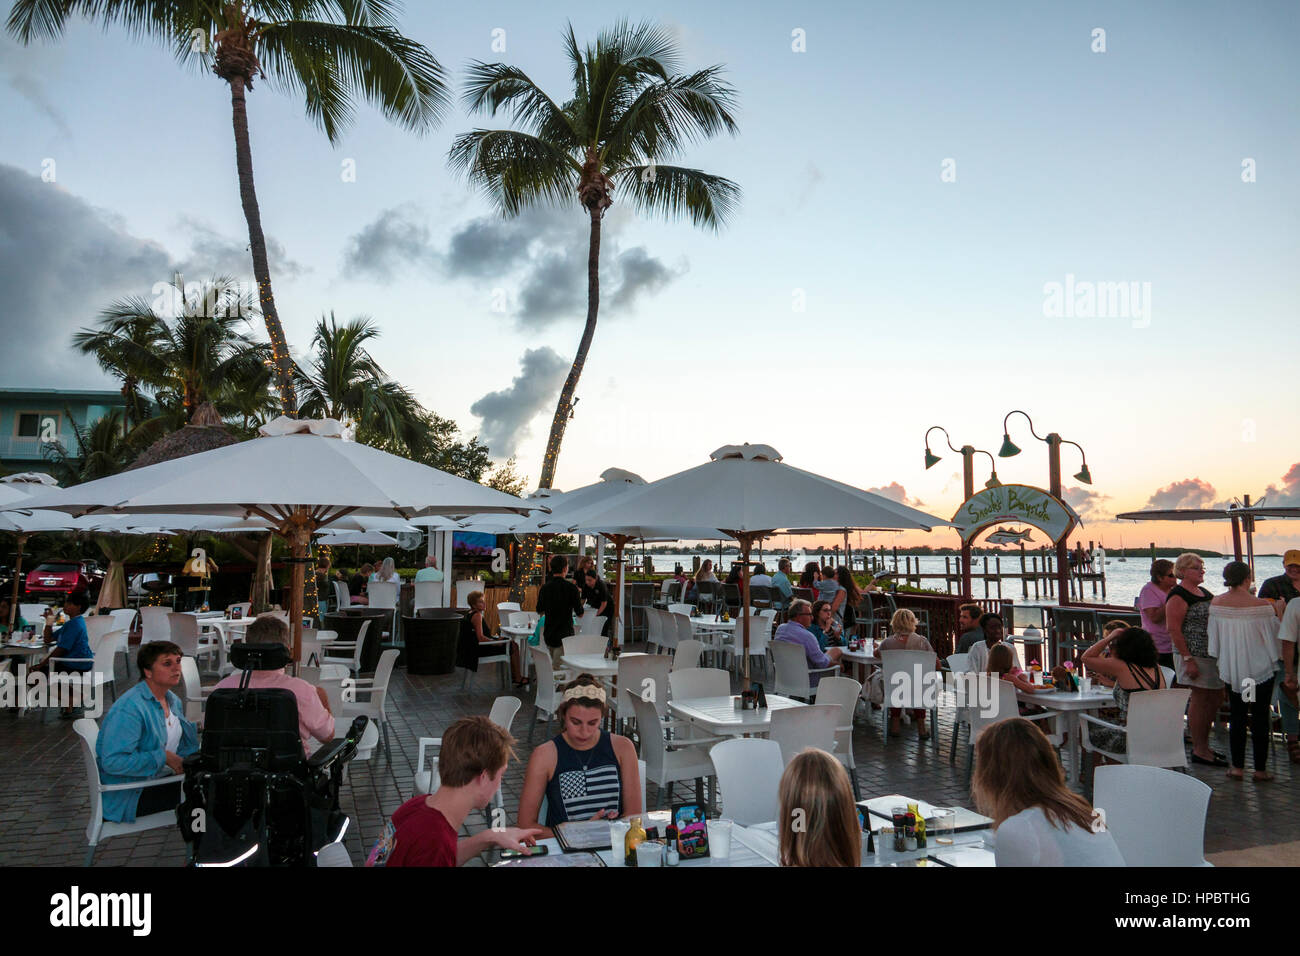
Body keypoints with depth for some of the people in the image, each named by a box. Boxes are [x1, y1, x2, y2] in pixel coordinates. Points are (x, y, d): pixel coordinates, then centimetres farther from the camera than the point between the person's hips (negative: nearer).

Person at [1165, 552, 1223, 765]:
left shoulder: (1204, 592, 15)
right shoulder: (1178, 596, -12)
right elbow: (1174, 630, -17)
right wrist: (1188, 659, -21)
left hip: (1212, 653, 9)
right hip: (1194, 654, -9)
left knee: (1216, 696, 12)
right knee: (1200, 698, -4)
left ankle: (1203, 744, 24)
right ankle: (1199, 751, 4)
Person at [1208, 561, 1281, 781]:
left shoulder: (1216, 604, -4)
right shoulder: (1262, 606, -16)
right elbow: (1273, 639, -6)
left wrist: (1220, 663, 16)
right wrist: (1276, 658, 13)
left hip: (1231, 670, 3)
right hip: (1260, 668, -3)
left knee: (1236, 716, 11)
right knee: (1260, 718, 7)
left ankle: (1237, 767, 14)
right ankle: (1260, 769, 12)